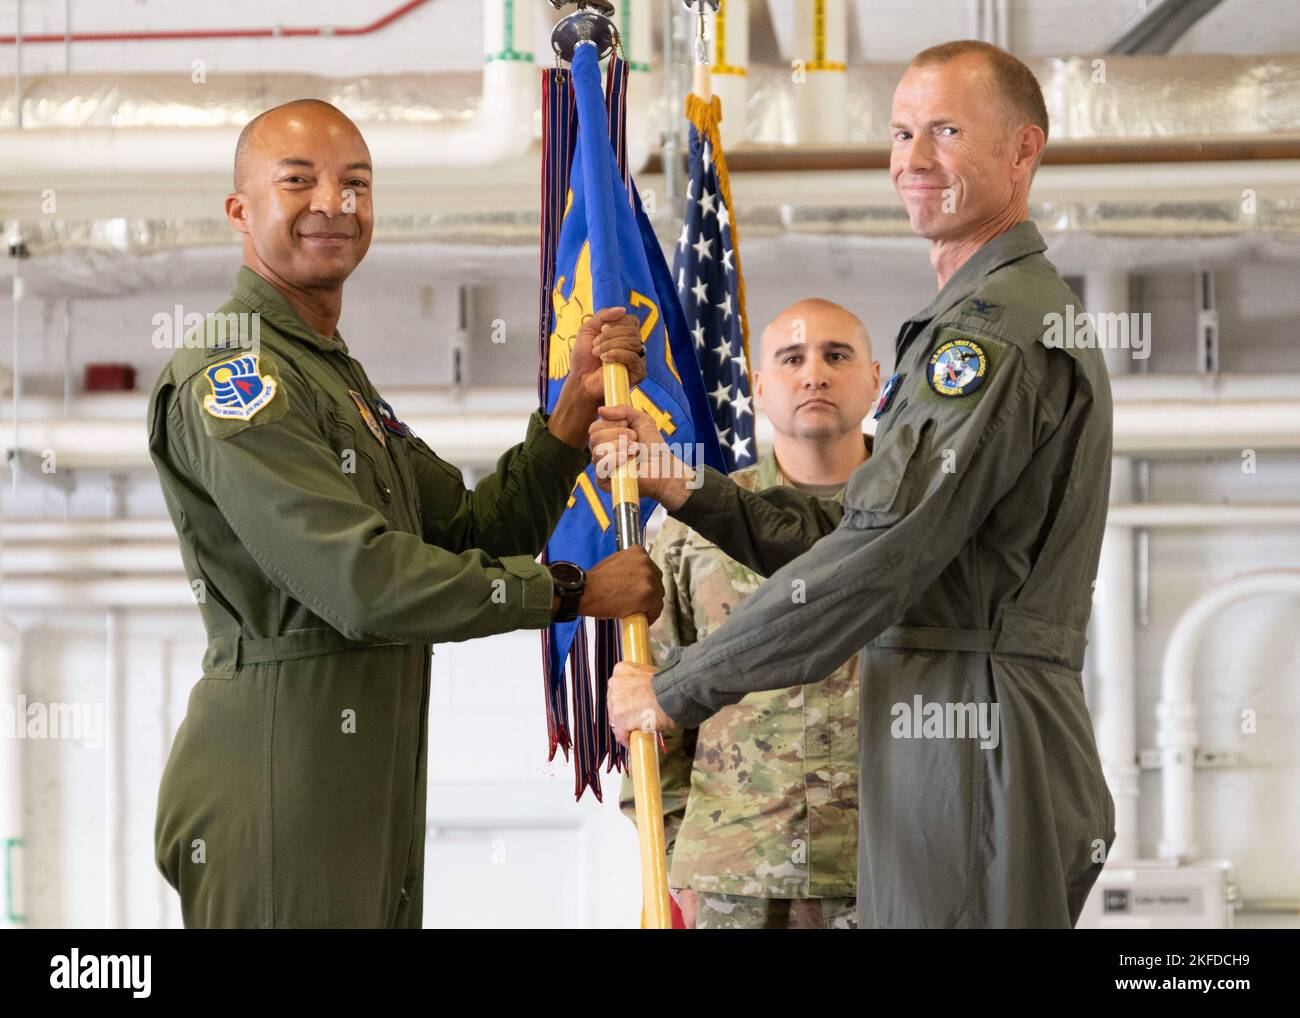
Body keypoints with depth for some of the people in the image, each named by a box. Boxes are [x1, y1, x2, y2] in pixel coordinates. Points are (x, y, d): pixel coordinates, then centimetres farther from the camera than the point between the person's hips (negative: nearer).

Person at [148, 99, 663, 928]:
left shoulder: (339, 378, 22)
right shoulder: (234, 378, -11)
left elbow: (474, 536, 16)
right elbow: (363, 582, -20)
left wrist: (577, 410, 3)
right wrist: (574, 592, -13)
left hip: (370, 788, 10)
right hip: (278, 787, -9)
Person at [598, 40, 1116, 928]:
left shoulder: (995, 327, -12)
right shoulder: (1030, 313, 23)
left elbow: (878, 558, -19)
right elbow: (849, 532, 18)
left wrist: (677, 689, -12)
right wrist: (681, 486, 7)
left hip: (977, 754, -10)